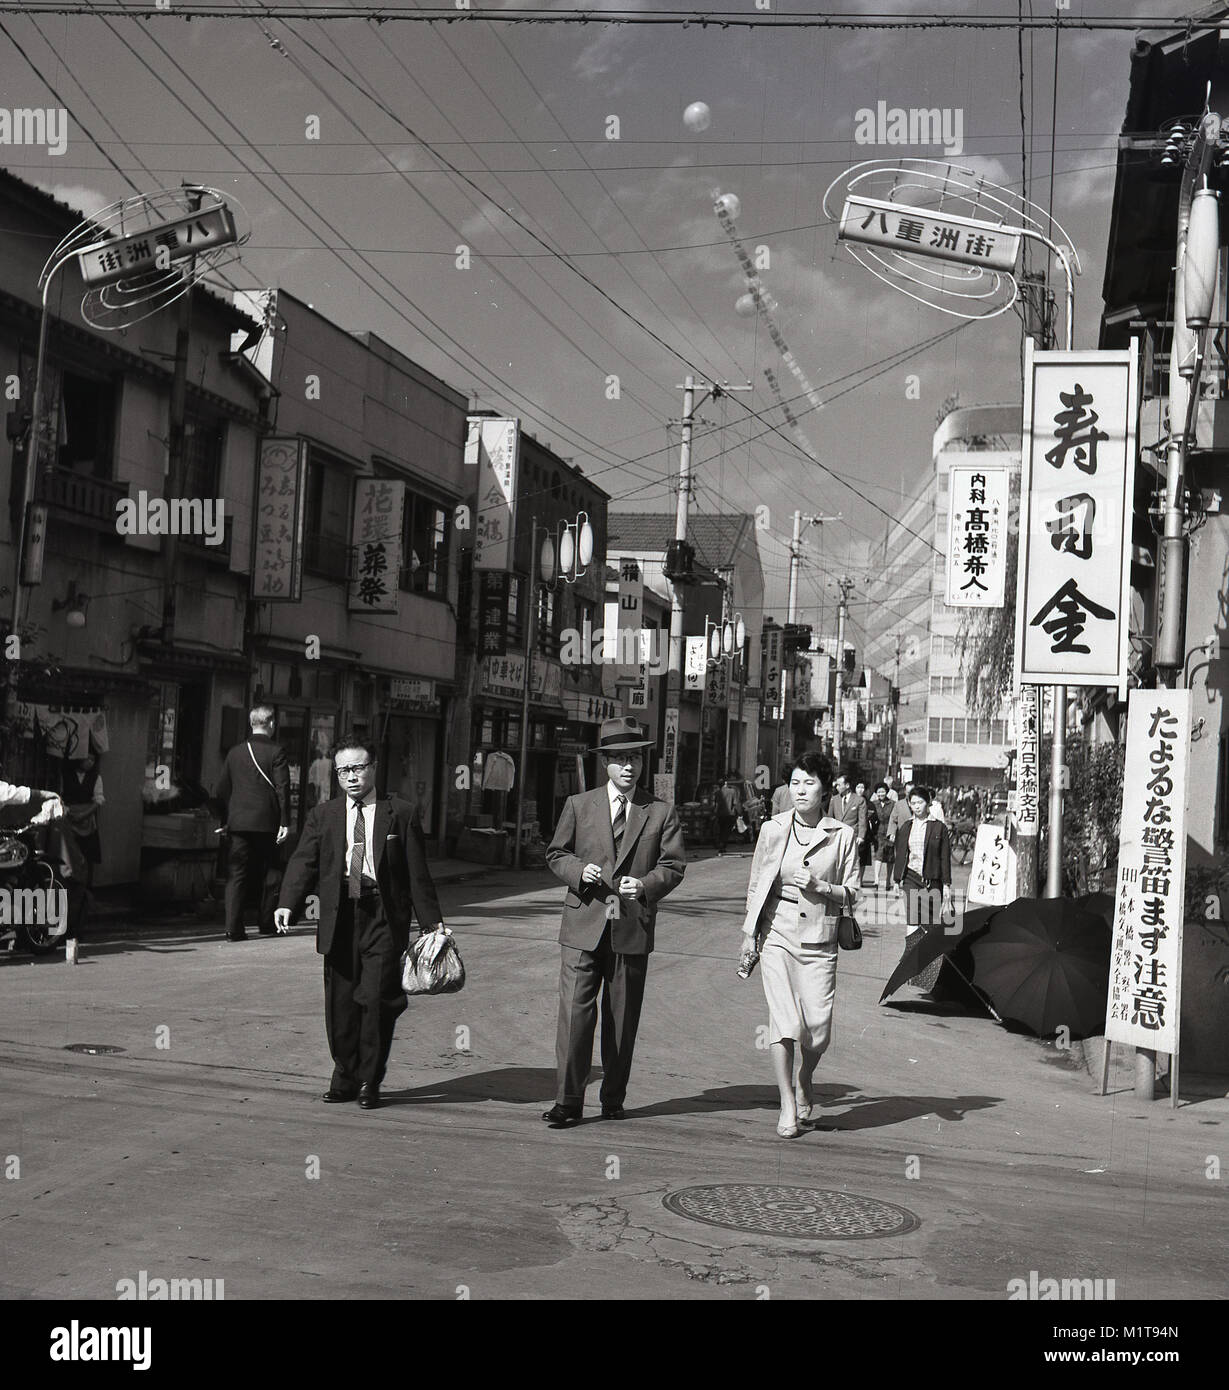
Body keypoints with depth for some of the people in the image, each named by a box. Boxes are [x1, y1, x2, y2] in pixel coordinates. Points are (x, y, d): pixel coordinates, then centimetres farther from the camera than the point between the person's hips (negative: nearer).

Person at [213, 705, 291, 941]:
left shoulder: (235, 752, 9)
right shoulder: (276, 753, -5)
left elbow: (221, 790, 13)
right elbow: (282, 789, -10)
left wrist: (224, 820, 21)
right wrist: (285, 822, -7)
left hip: (238, 822, 3)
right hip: (266, 822, -3)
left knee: (237, 874, 3)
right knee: (268, 873, 10)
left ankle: (233, 928, -5)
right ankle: (267, 923, 17)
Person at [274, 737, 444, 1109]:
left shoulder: (401, 814, 5)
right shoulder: (322, 815, 11)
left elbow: (418, 873, 5)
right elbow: (303, 862, 1)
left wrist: (432, 922, 3)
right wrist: (287, 904, -15)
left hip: (384, 918, -2)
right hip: (339, 918, 2)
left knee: (377, 999, -7)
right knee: (340, 1002, 6)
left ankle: (369, 1081, 8)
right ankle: (345, 1077, 21)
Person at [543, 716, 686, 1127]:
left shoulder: (662, 812, 6)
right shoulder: (578, 805, 8)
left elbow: (674, 865, 6)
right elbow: (556, 854, 12)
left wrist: (646, 884, -14)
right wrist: (579, 870, -9)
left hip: (633, 928, 1)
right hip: (584, 926, -1)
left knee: (623, 1019, 8)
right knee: (575, 1012, -8)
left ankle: (613, 1099, 20)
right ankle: (568, 1101, -2)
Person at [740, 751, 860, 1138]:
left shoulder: (843, 835, 0)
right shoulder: (773, 830, 2)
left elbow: (852, 894, 5)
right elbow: (756, 886, 10)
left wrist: (820, 887, -13)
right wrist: (749, 934, 8)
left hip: (819, 941, 0)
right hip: (777, 935, 0)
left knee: (818, 1028, -2)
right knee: (784, 1021, -8)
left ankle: (805, 1082, 30)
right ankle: (787, 1105, 5)